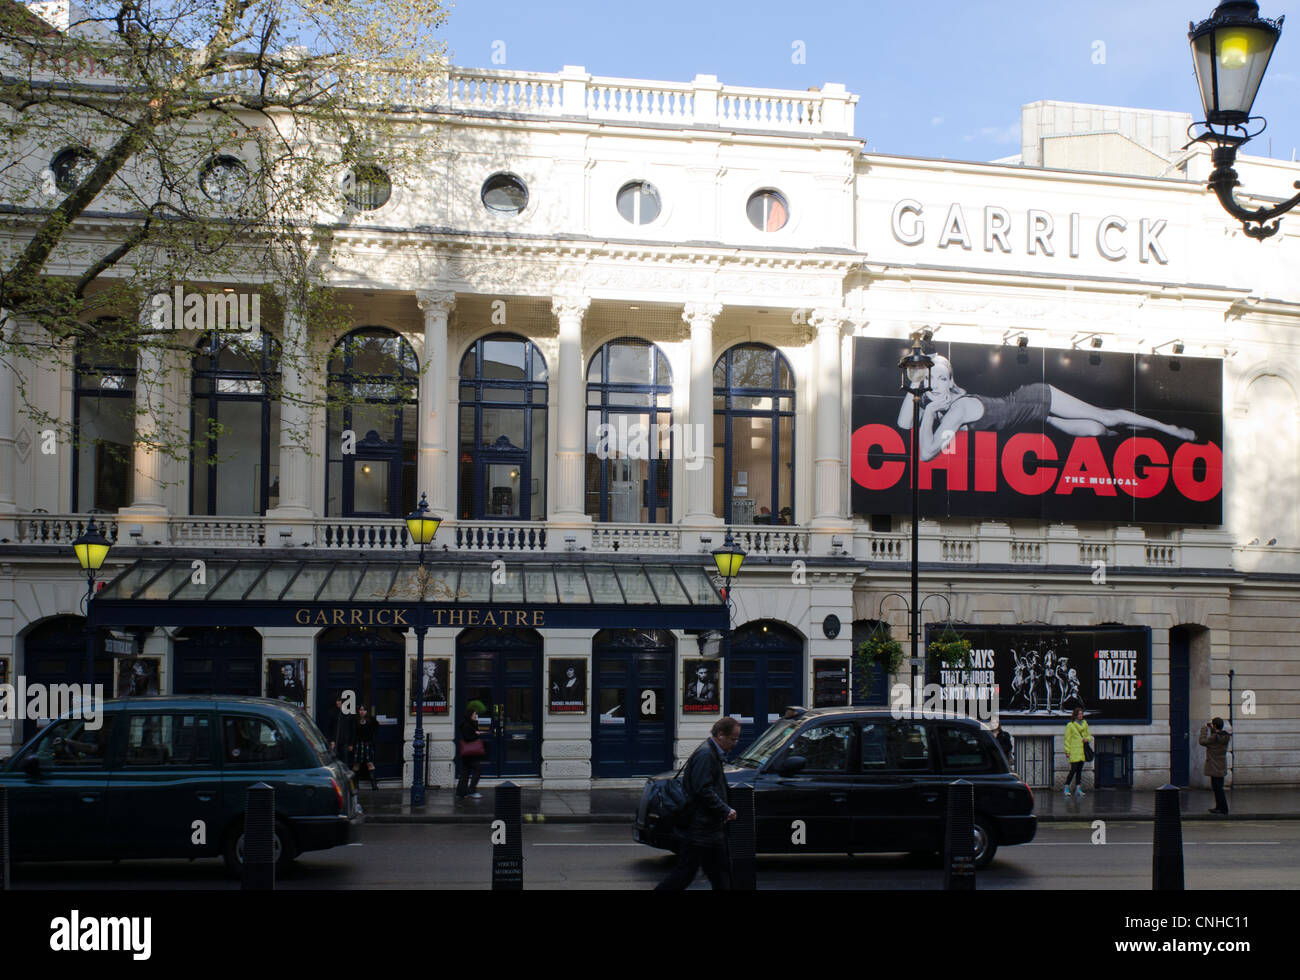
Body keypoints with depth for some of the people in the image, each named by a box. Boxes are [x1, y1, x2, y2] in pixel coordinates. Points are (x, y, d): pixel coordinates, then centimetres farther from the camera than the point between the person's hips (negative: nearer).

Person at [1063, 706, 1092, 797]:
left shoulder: (1085, 724, 12)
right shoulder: (1070, 725, -4)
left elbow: (1089, 735, 21)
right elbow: (1067, 739, -6)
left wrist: (1087, 738, -3)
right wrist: (1067, 751, -11)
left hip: (1082, 751, 6)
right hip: (1074, 751, -6)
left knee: (1079, 770, 6)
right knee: (1073, 770, -11)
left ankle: (1078, 789, 9)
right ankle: (1066, 788, 0)